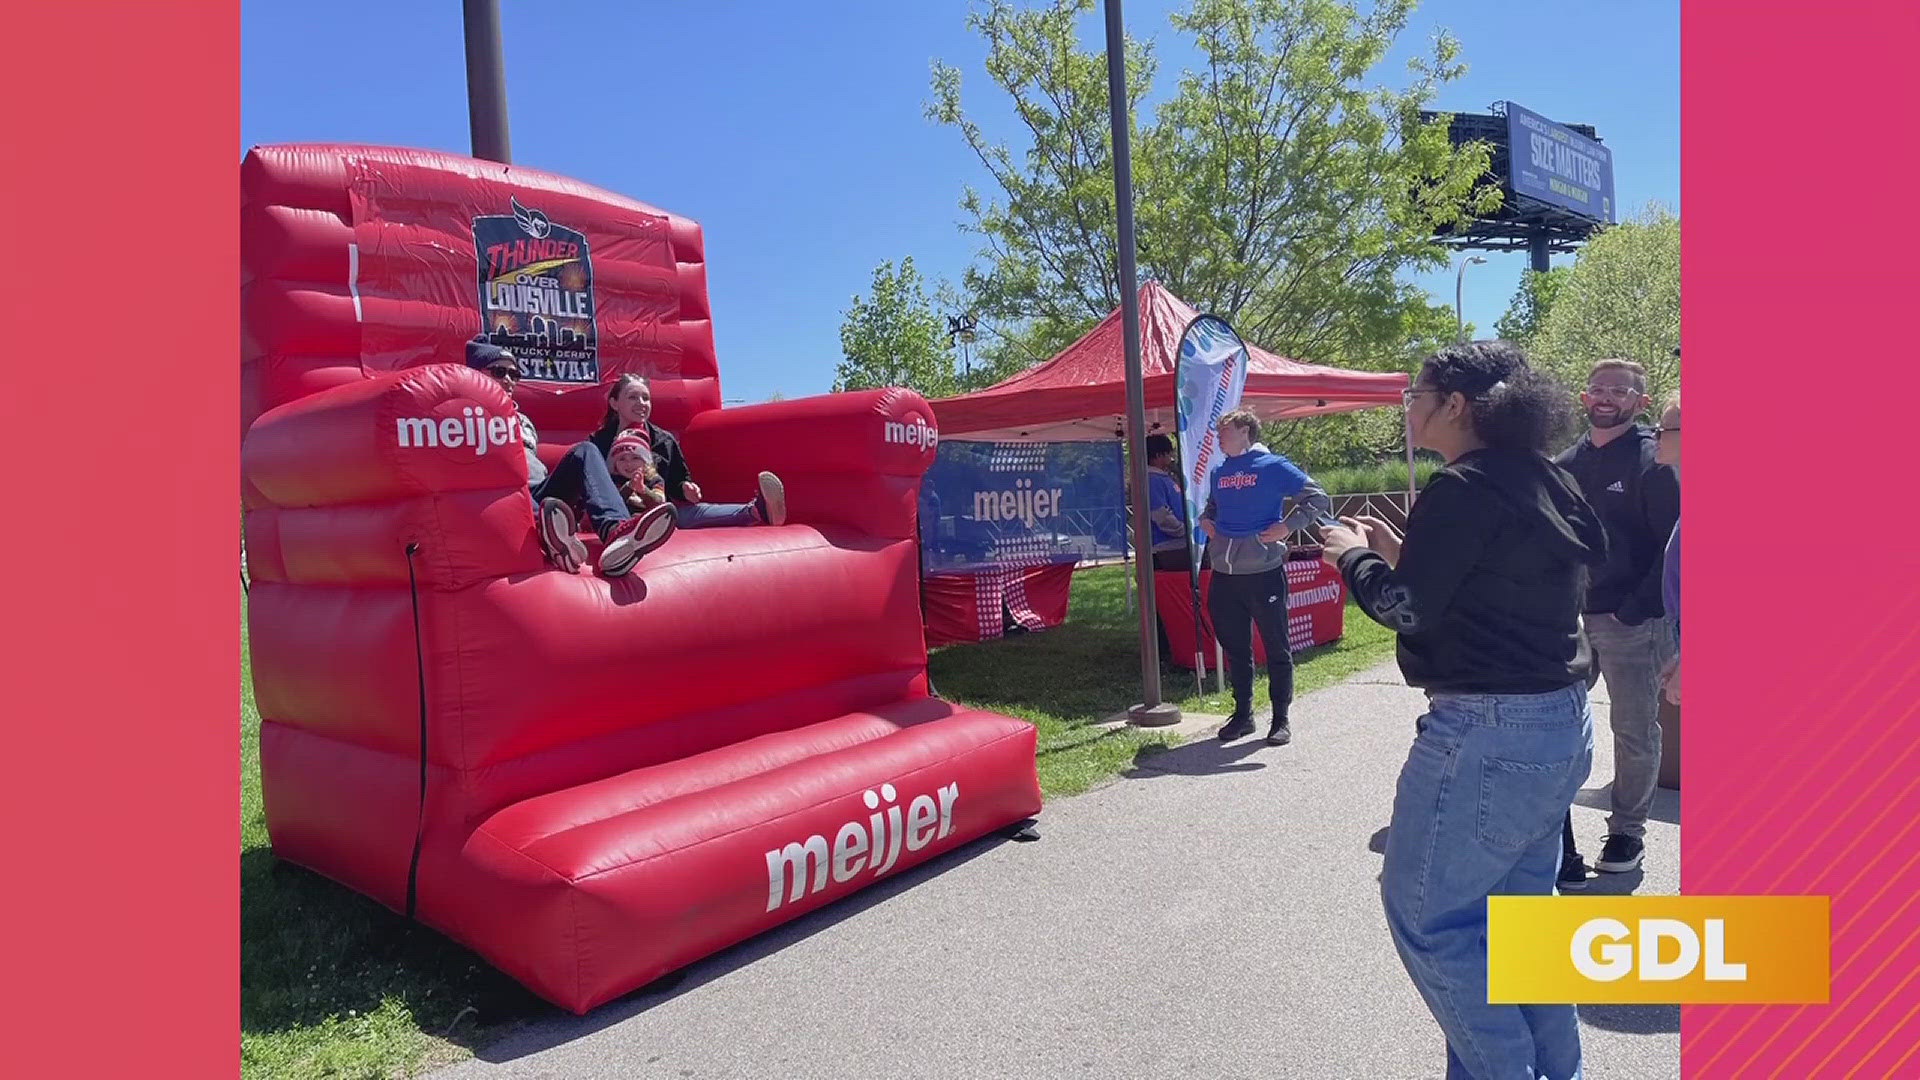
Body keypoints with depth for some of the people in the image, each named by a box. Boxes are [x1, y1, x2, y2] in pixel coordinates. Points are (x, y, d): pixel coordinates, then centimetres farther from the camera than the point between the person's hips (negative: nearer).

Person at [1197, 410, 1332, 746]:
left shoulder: (1273, 466, -4)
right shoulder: (1219, 472, 13)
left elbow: (1317, 498, -3)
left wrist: (1288, 526, -12)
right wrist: (1205, 519, 10)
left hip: (1264, 573, -6)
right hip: (1224, 576, 6)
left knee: (1276, 647, 4)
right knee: (1234, 648, 12)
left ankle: (1281, 719, 14)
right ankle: (1242, 714, 24)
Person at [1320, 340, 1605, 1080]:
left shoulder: (1463, 488, -17)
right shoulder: (1544, 483, 12)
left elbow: (1407, 609, -15)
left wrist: (1353, 554, 1)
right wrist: (1401, 554, 15)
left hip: (1489, 730, -10)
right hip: (1561, 721, 10)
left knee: (1423, 908, 3)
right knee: (1516, 903, 20)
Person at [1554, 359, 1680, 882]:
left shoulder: (1652, 461, -7)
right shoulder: (1566, 463, 10)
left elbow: (1673, 545, -11)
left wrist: (1635, 609, -16)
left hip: (1633, 622, -5)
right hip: (1569, 618, 5)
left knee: (1634, 730, 8)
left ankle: (1627, 831, 25)